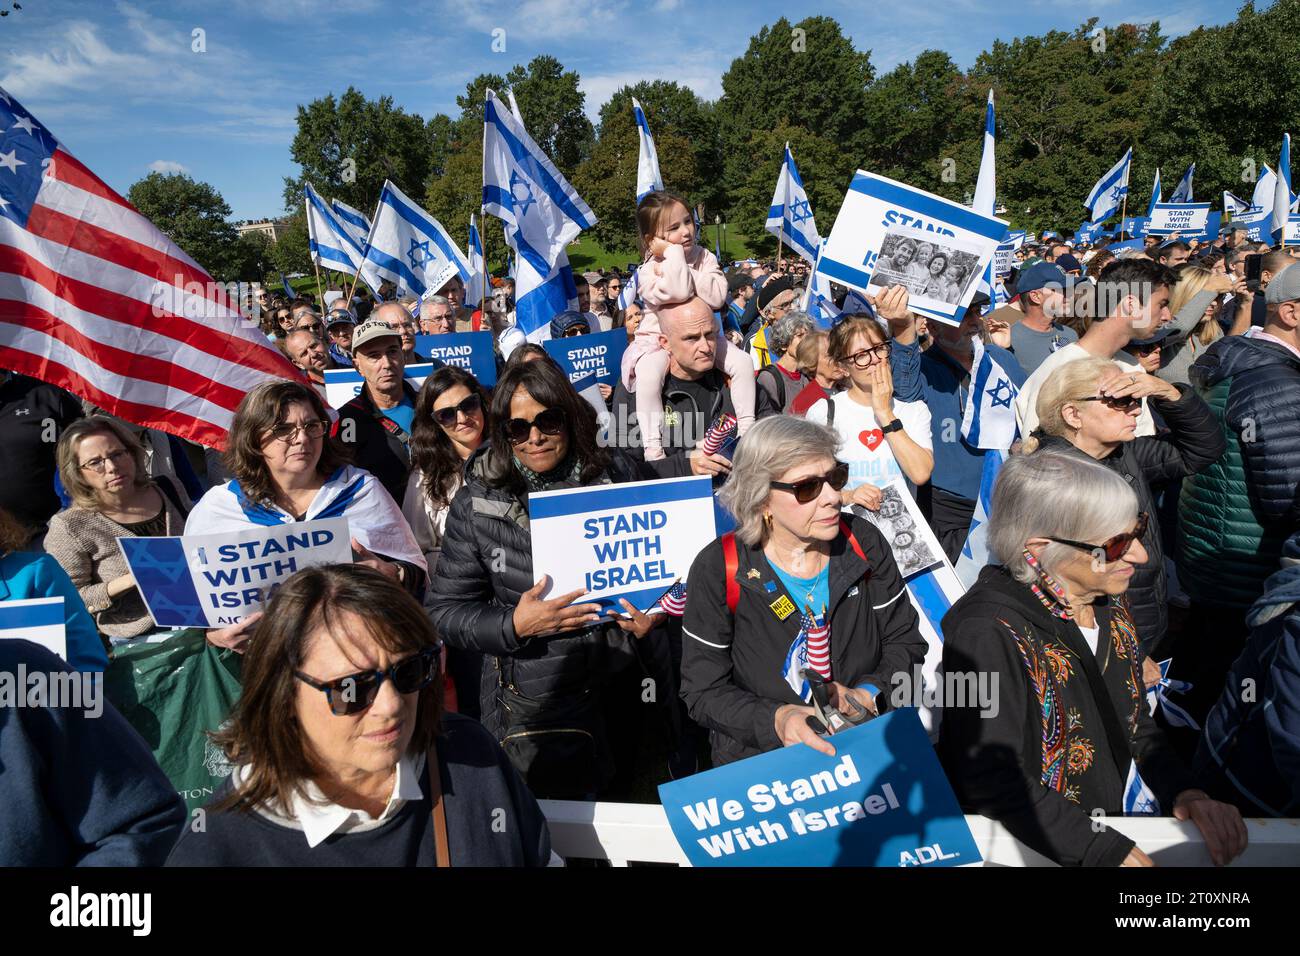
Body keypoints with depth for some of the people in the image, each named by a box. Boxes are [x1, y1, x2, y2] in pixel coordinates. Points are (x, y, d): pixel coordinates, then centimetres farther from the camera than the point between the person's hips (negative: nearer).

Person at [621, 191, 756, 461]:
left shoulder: (703, 256, -1)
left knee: (742, 362, -11)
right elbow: (680, 292, -36)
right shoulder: (649, 271, -16)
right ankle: (652, 447, -26)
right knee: (648, 377, -34)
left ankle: (746, 427, 2)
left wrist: (688, 273, -24)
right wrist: (673, 252, -28)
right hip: (659, 340, -5)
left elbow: (717, 296, -16)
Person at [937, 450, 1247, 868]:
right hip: (1027, 846, -6)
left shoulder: (1108, 606, 3)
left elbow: (1137, 725, 12)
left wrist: (1187, 796, -4)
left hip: (1121, 825, 7)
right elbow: (996, 785, -23)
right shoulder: (989, 633, -23)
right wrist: (1114, 853, -25)